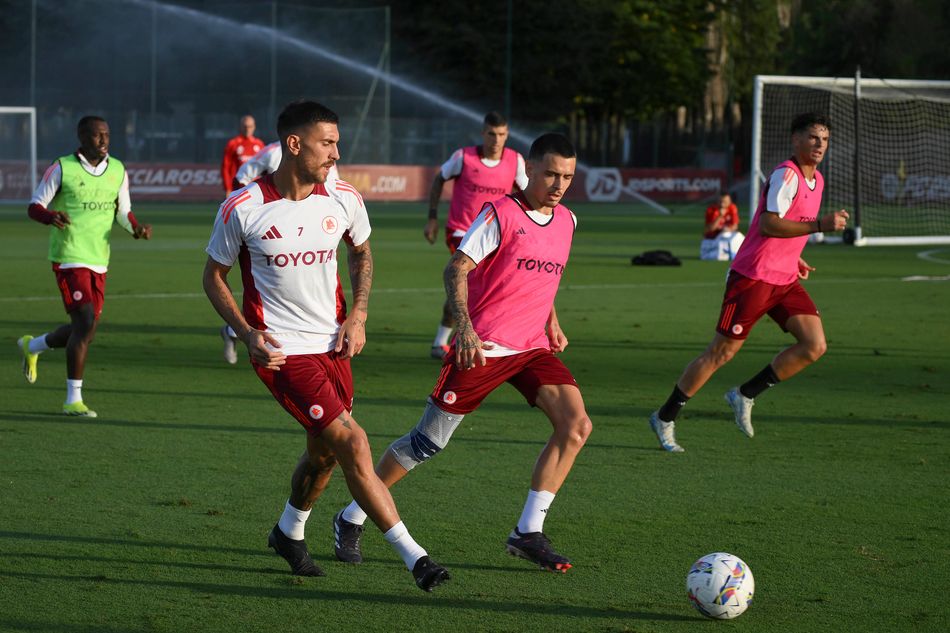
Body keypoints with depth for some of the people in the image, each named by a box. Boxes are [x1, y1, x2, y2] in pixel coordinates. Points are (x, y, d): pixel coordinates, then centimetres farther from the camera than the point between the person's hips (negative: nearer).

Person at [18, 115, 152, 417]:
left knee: (85, 330, 10)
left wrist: (137, 228, -4)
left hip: (99, 260, 6)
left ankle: (32, 347, 39)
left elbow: (123, 211, 18)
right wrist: (51, 217, -25)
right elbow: (35, 206, -3)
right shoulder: (62, 168, -6)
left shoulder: (118, 170, 8)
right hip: (69, 257, -6)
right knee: (85, 323, -15)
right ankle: (73, 400, -7)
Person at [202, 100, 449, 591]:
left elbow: (361, 254, 18)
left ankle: (289, 533, 44)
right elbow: (213, 276, 0)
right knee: (352, 444, -14)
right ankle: (413, 558, -12)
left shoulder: (343, 200, -2)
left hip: (332, 343, 6)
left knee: (324, 452, 15)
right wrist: (248, 334, -13)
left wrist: (358, 316, 4)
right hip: (281, 350, -5)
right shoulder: (242, 209, -13)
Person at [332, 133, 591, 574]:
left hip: (532, 348, 6)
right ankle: (351, 519, 15)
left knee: (576, 425, -13)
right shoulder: (501, 214, -11)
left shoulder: (565, 222, 10)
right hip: (482, 349, -6)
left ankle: (528, 533, -5)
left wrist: (552, 323, 15)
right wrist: (465, 327, -28)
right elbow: (456, 268, -16)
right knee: (427, 442, -2)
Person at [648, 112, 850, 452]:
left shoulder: (816, 179, 14)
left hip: (785, 280, 8)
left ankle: (745, 395, 7)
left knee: (814, 345, -7)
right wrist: (820, 224, -27)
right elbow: (769, 224, -25)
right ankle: (665, 418, 10)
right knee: (721, 352, -4)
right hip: (753, 276, -8)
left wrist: (793, 259, 16)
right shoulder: (786, 174, -15)